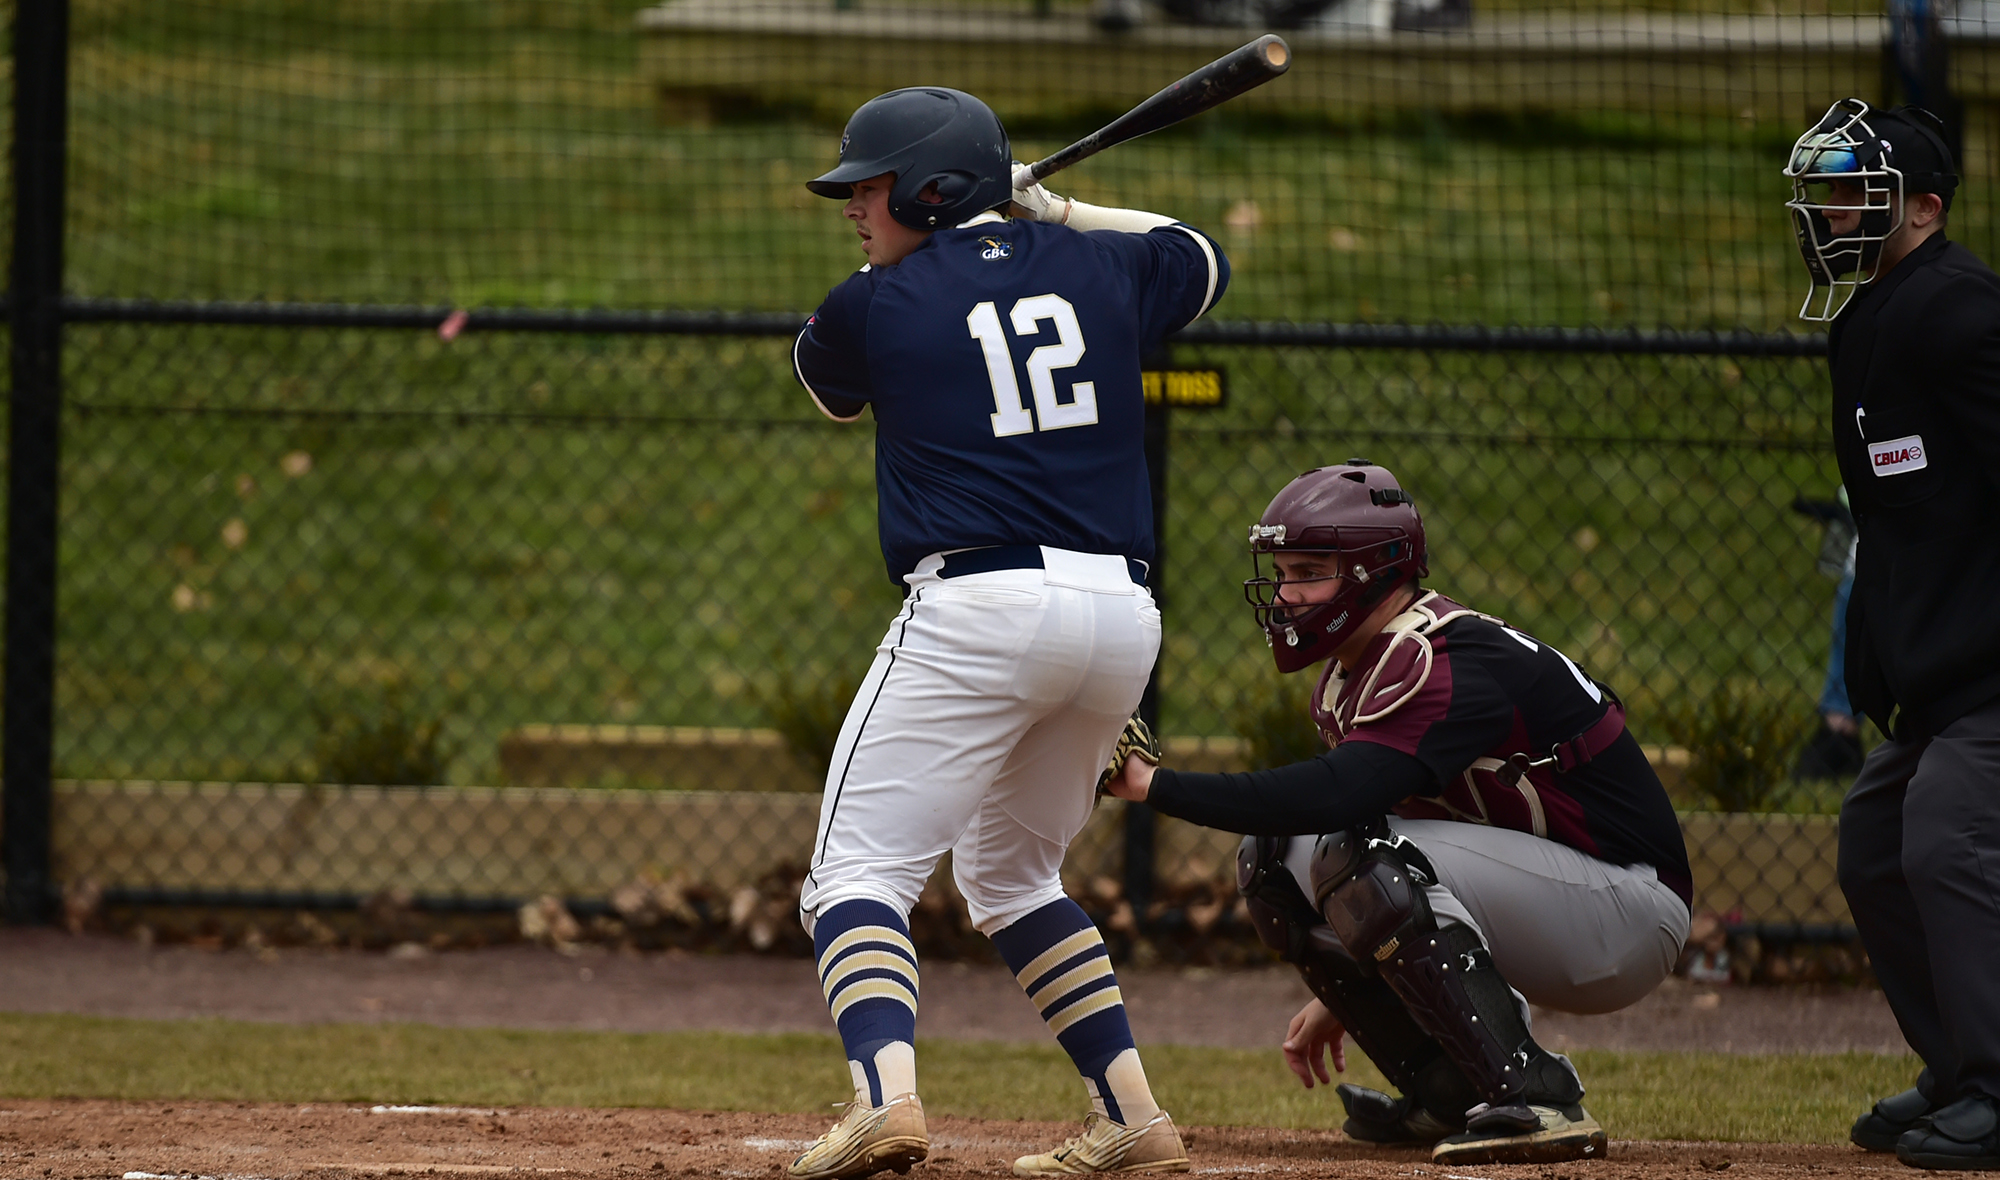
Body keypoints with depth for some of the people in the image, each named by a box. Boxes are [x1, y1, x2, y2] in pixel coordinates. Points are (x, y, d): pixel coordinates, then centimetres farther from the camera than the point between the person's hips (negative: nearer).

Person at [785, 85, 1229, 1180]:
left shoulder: (876, 305, 1)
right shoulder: (1101, 269, 13)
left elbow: (825, 379, 26)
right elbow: (1205, 256, 35)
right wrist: (1051, 211, 37)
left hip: (980, 605, -6)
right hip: (1122, 616, 6)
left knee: (858, 873, -6)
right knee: (1009, 873, 24)